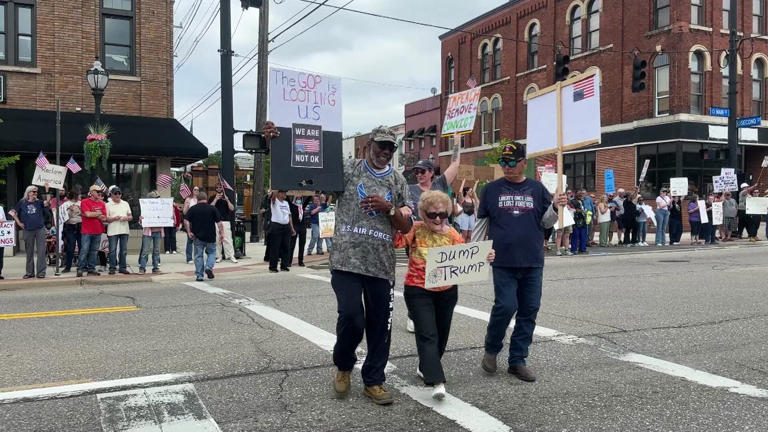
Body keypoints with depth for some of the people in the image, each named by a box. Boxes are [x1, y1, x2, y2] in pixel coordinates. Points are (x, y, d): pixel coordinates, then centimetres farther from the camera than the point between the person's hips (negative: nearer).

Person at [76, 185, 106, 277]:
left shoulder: (102, 204, 11)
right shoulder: (85, 202, -2)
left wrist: (92, 214, -10)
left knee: (94, 251, 8)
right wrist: (98, 213, -1)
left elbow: (104, 218, 4)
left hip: (98, 231, 5)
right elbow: (88, 214, -16)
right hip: (86, 231, -5)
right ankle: (80, 269, 1)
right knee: (84, 250, -6)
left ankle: (91, 269, 14)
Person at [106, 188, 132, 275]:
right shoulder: (108, 205, 5)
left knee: (124, 250, 5)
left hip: (124, 230, 3)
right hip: (113, 231, -3)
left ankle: (123, 267, 11)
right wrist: (114, 218, -17)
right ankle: (112, 268, 4)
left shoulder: (125, 204, 15)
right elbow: (106, 219, -1)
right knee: (112, 250, -3)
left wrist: (126, 218, -7)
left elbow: (131, 217, 14)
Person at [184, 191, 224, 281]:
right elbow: (219, 222, -6)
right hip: (210, 237, -1)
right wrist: (221, 233, -3)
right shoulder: (212, 208, -1)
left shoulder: (192, 209, 3)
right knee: (211, 253, 16)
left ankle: (199, 275, 7)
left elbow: (186, 221, -5)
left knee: (198, 255, 8)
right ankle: (209, 267, -8)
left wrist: (189, 232, -1)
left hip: (197, 237, 1)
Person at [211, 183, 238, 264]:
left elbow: (232, 209, 1)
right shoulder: (213, 198, 12)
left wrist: (227, 200, -11)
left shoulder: (226, 198, 13)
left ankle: (231, 256, -6)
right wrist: (216, 199, -11)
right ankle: (218, 256, 6)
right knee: (217, 239, 0)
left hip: (225, 221, -1)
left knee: (228, 239, -7)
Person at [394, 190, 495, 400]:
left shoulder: (452, 234, 0)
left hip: (447, 292, 5)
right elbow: (397, 241, -23)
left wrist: (485, 257, -20)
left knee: (441, 334, 18)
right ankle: (437, 381, -14)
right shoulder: (416, 230, -8)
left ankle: (425, 367, 42)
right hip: (418, 291, -4)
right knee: (427, 335, -12)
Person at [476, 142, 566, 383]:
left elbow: (546, 222, 11)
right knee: (506, 306, -13)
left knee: (529, 310, 4)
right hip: (503, 262, -2)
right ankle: (491, 349, 13)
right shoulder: (491, 189, 5)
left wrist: (555, 207, -8)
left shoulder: (537, 189, 9)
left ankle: (517, 360, 17)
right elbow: (481, 223, 10)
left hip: (533, 263, 3)